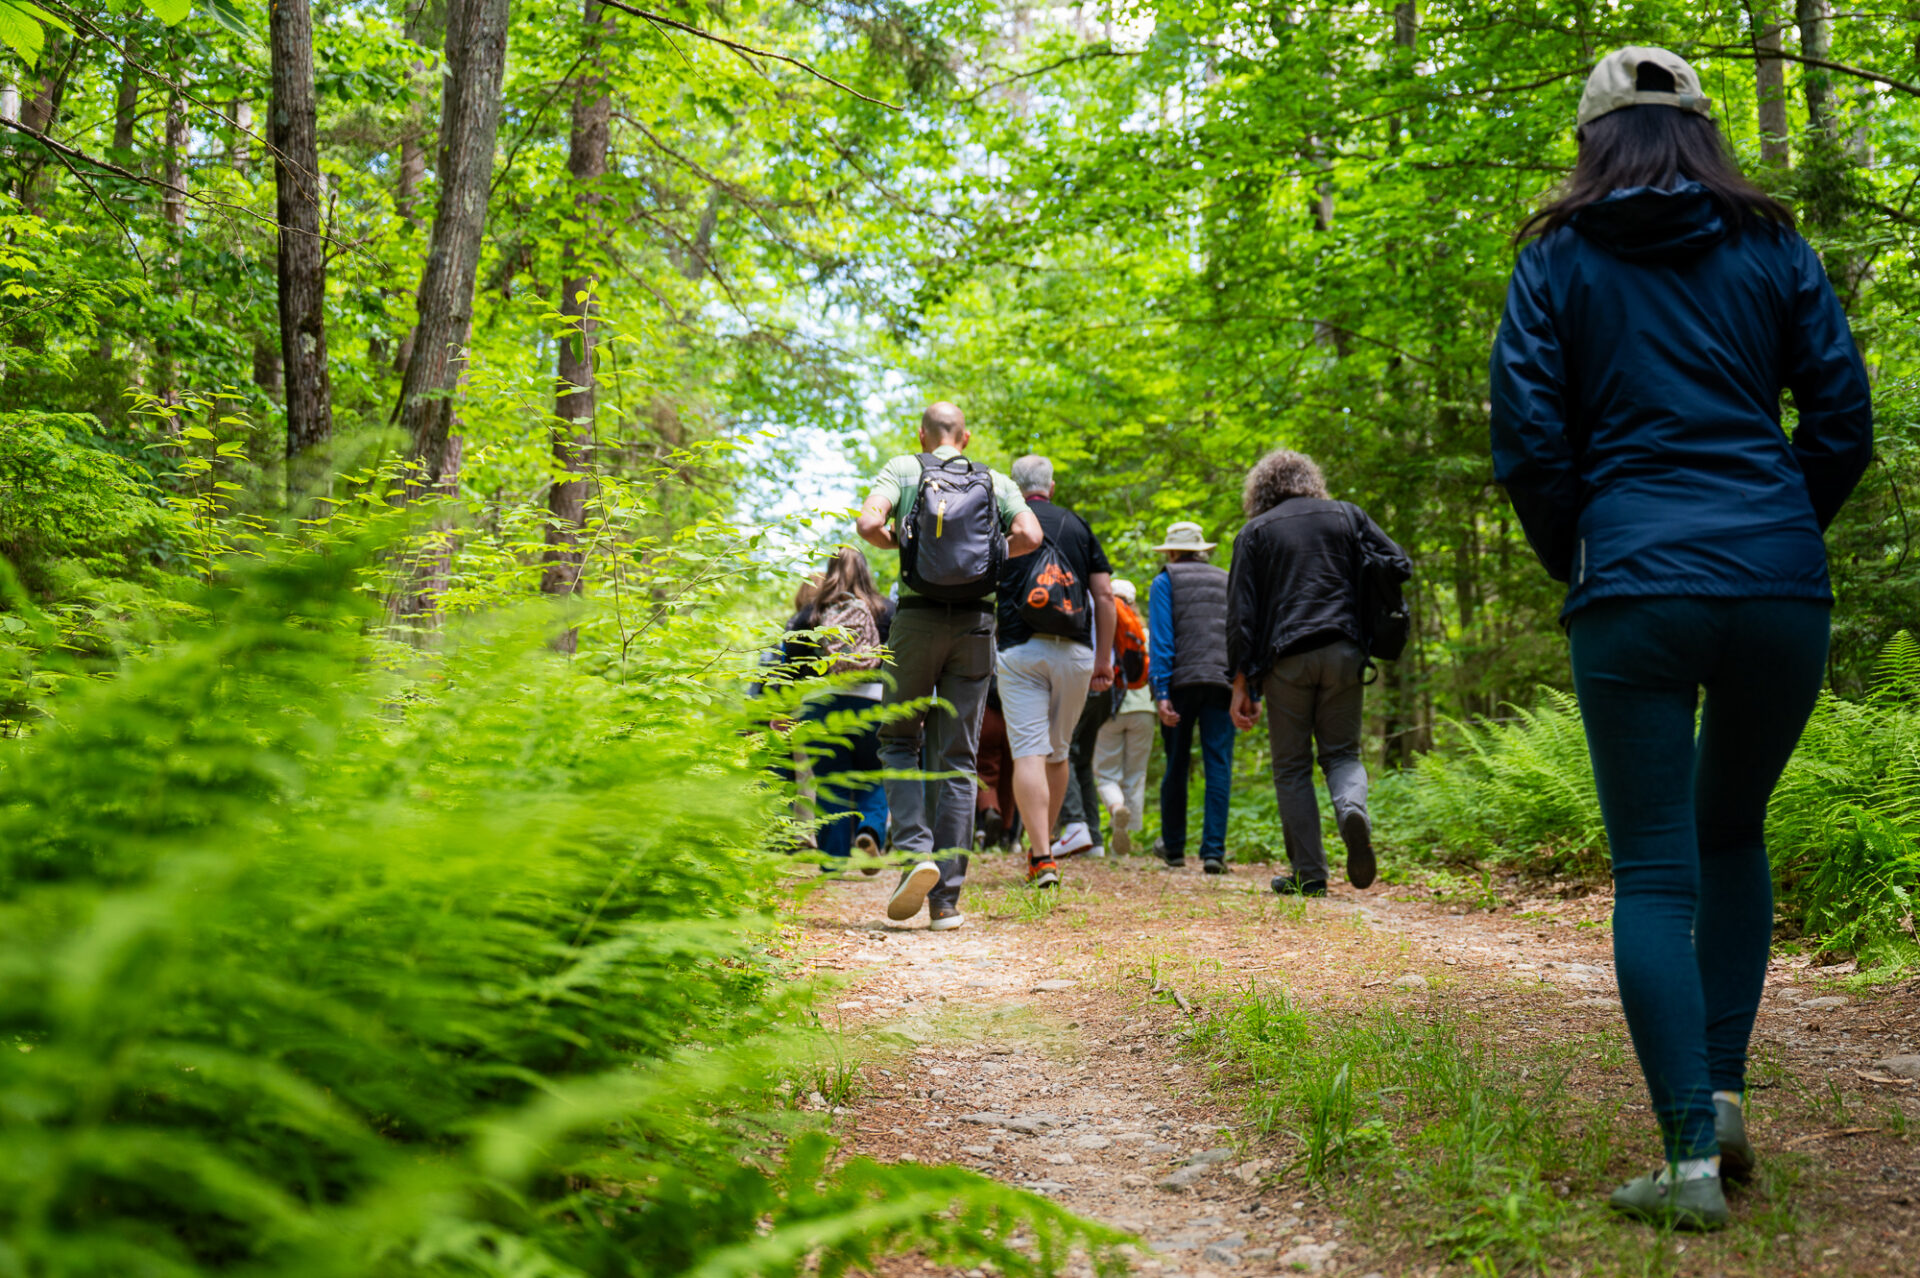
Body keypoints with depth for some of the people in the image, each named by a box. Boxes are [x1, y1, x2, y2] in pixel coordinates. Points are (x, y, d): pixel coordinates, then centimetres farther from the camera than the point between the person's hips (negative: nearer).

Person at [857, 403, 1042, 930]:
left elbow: (869, 522, -11)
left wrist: (896, 541, 11)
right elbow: (1030, 536, -4)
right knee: (957, 761, 5)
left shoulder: (903, 469, 6)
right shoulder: (995, 481, 11)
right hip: (976, 622, 2)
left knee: (898, 741, 15)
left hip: (918, 616, -2)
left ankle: (916, 850, -7)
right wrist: (992, 551, 15)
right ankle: (946, 897, 2)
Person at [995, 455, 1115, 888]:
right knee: (1057, 752, 17)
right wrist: (1104, 658, 12)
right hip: (1075, 652, 3)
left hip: (1019, 648, -3)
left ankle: (1042, 858, -18)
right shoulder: (1078, 525, 14)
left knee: (1028, 753, -7)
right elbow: (1105, 596, 9)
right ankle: (1043, 846, 27)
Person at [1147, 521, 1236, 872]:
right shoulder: (1228, 583, 19)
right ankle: (1213, 850, -11)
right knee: (1218, 766, -2)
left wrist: (1161, 692, -10)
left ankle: (1173, 847, 20)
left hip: (1181, 683, -2)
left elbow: (1160, 639, -4)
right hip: (1223, 684, 2)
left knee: (1176, 767, 9)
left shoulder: (1165, 582, 8)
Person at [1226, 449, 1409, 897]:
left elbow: (1241, 613, 1)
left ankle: (1309, 874, 3)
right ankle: (1352, 808, -20)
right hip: (1344, 653, 2)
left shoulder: (1255, 532, 7)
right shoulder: (1347, 515, 13)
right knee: (1342, 751, 14)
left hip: (1285, 658, -2)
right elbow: (1399, 564, 8)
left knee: (1292, 767, 7)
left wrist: (1241, 684, 1)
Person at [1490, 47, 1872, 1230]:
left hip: (1636, 588, -2)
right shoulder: (1773, 247, 10)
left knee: (1655, 871, 1)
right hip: (1782, 583, 3)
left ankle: (1692, 1157, -3)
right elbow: (1844, 422, 6)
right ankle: (1723, 1090, 14)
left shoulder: (1558, 259, 5)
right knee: (1734, 838, 20)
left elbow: (1529, 439, -1)